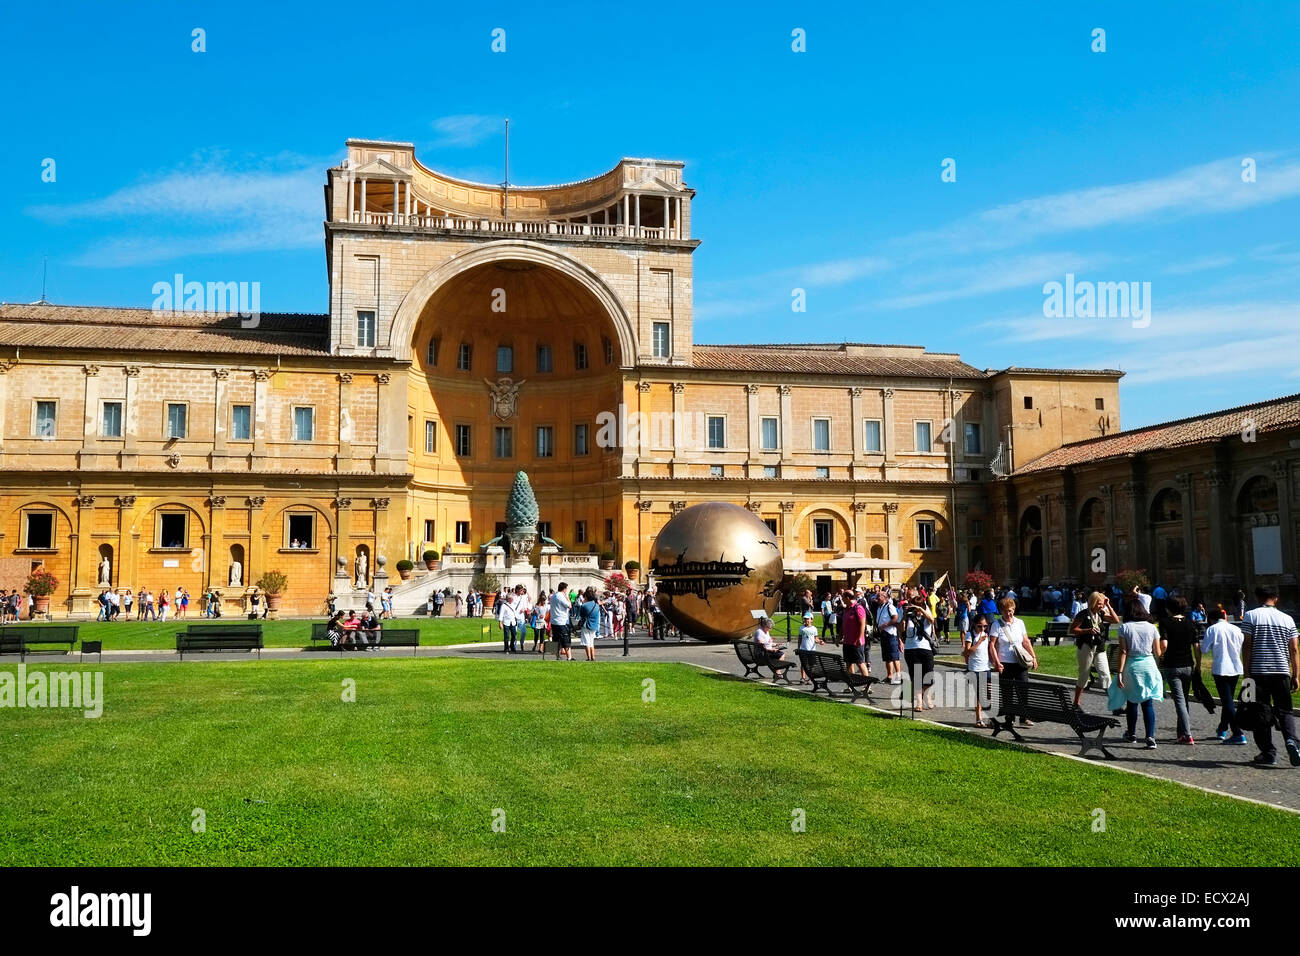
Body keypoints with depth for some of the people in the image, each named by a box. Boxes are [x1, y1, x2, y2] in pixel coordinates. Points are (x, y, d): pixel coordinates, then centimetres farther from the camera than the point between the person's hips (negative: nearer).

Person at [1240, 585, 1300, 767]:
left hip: (1259, 672, -2)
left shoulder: (1250, 616, -1)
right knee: (1284, 711, 11)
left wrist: (1247, 672, -2)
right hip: (1282, 672, 2)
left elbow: (1246, 646, -5)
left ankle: (1268, 753, 5)